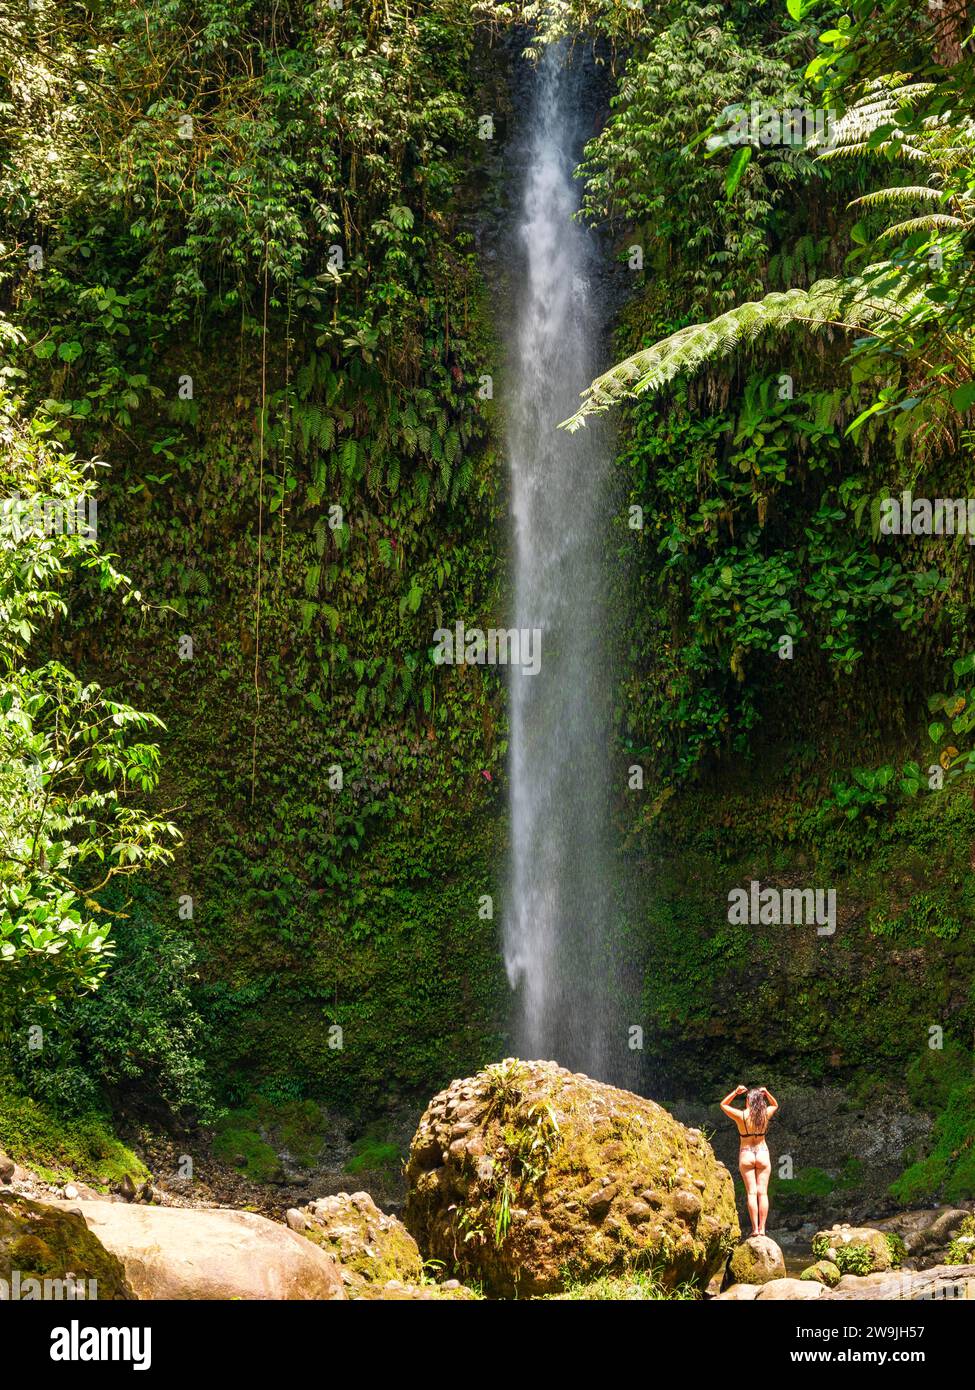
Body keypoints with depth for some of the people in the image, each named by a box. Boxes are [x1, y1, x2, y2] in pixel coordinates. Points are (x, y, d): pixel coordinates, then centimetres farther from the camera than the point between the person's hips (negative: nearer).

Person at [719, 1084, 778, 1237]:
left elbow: (723, 1104, 8)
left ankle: (755, 1228, -7)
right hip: (762, 1153, 2)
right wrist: (766, 1093, 9)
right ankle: (762, 1228, -2)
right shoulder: (765, 1114, -3)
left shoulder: (741, 1115, -9)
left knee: (751, 1193, -2)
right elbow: (775, 1105, 21)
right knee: (762, 1192, 1)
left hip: (746, 1154, -1)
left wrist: (735, 1092, 1)